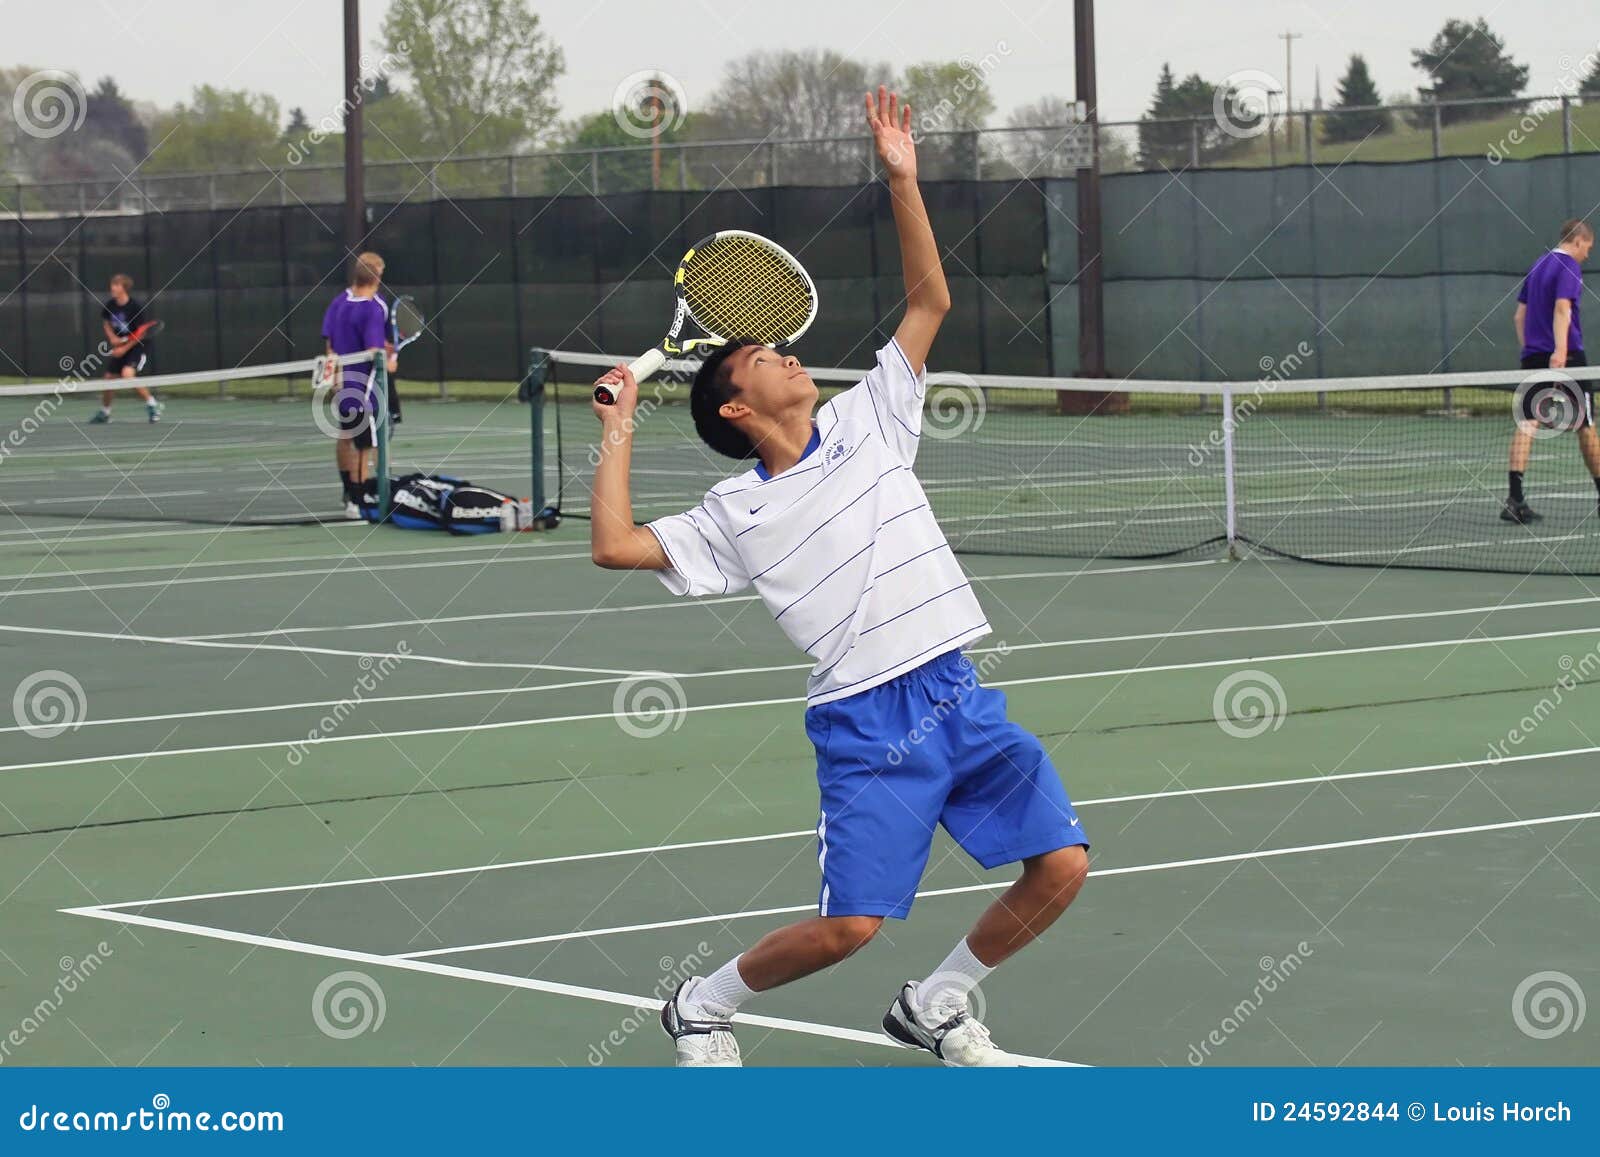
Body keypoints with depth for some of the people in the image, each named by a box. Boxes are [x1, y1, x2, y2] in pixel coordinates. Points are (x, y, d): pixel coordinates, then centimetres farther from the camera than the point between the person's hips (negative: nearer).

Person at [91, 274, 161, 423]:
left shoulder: (136, 307, -22)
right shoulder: (109, 306, -5)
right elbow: (106, 323, 15)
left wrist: (125, 348, -20)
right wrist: (112, 337, -4)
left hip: (139, 346, -6)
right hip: (119, 346, 6)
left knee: (128, 373, -28)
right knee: (109, 378, 8)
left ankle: (152, 404, -14)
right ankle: (104, 412, 32)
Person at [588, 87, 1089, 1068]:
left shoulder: (867, 424, 15)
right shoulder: (736, 513, 7)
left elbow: (931, 302, 13)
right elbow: (616, 546, -2)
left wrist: (903, 180, 5)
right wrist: (620, 429, 3)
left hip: (959, 693, 4)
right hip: (865, 721, -4)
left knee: (1062, 866, -8)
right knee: (850, 924, -13)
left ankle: (937, 1006, 15)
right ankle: (703, 1006, 14)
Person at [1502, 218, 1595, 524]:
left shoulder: (1537, 267, 17)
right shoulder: (1569, 268, -7)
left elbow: (1519, 315, 21)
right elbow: (1562, 309, -22)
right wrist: (1560, 351, -31)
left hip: (1533, 355, 6)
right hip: (1566, 357, -6)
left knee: (1527, 423, -5)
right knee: (1586, 426, 8)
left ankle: (1515, 498, -19)